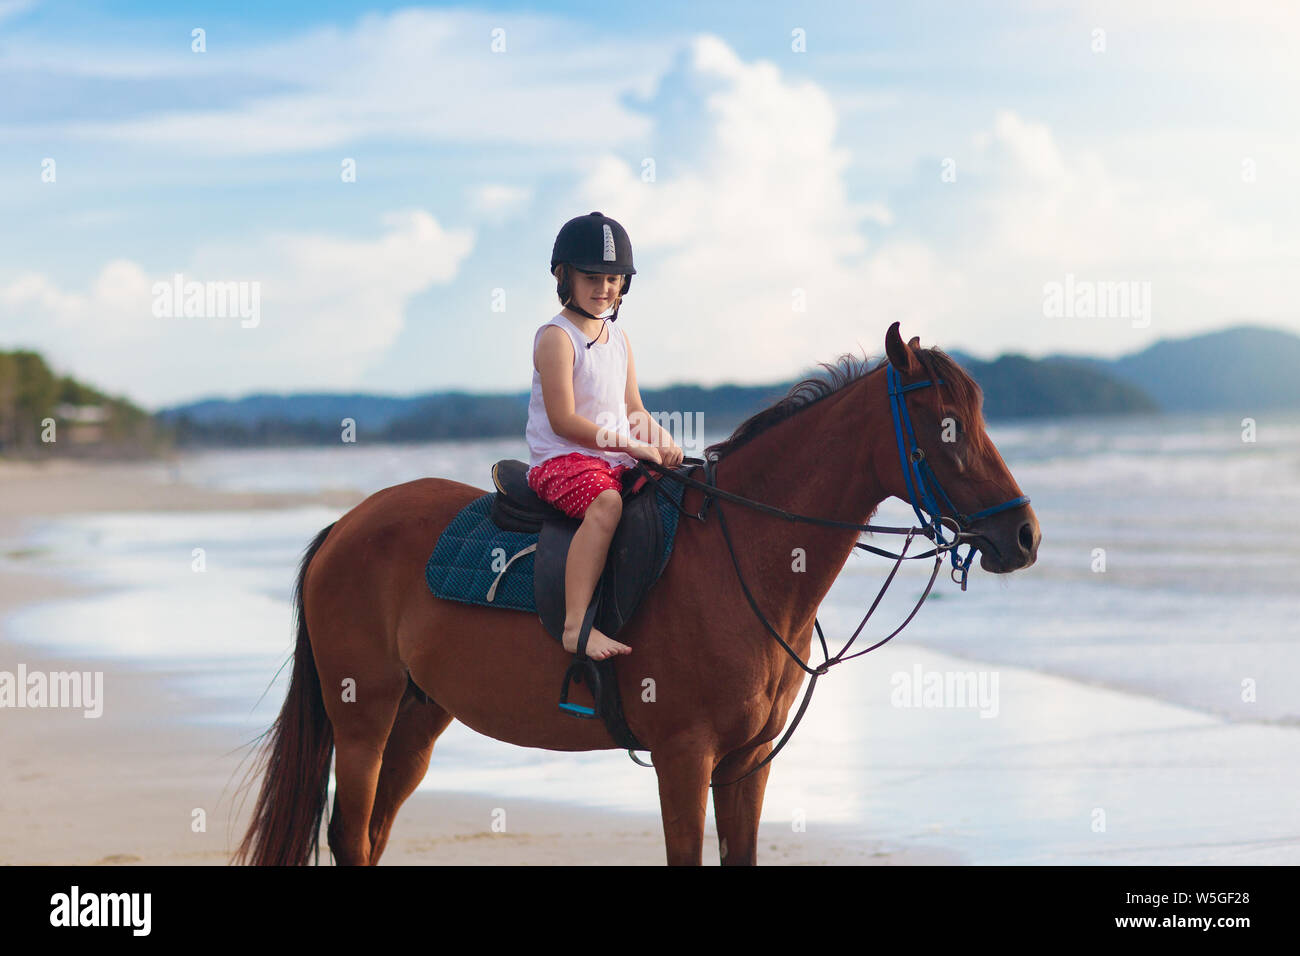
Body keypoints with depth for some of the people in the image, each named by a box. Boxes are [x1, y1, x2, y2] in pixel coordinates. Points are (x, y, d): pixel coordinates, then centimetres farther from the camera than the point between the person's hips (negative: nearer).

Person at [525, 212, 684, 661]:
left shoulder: (618, 338, 17)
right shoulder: (556, 337, -8)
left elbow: (634, 411, 20)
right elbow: (564, 421, -16)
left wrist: (663, 441, -3)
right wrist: (634, 446, -19)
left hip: (618, 461, 8)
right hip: (560, 460, -8)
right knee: (605, 503, -36)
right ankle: (576, 626, -44)